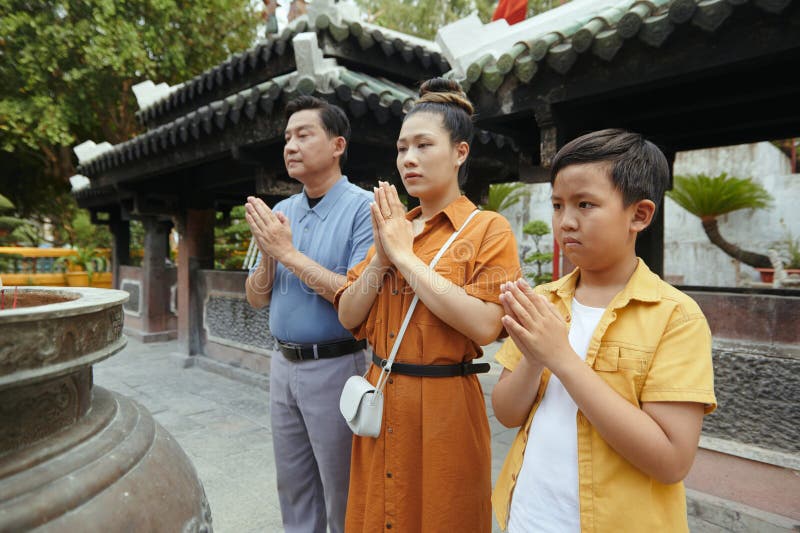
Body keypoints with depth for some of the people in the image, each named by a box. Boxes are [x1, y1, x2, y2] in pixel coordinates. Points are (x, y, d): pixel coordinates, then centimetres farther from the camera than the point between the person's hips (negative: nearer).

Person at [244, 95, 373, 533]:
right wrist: (268, 255, -11)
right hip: (283, 364, 6)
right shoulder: (279, 213, 6)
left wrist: (289, 253, -19)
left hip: (335, 366, -6)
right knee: (292, 490, 22)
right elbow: (256, 299, 8)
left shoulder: (364, 208, -14)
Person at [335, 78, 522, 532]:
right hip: (380, 399, 6)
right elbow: (349, 317, 4)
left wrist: (406, 256, -19)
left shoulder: (488, 229, -9)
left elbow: (484, 326, -23)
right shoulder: (393, 227, 7)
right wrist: (380, 260, -12)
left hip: (445, 404, -5)